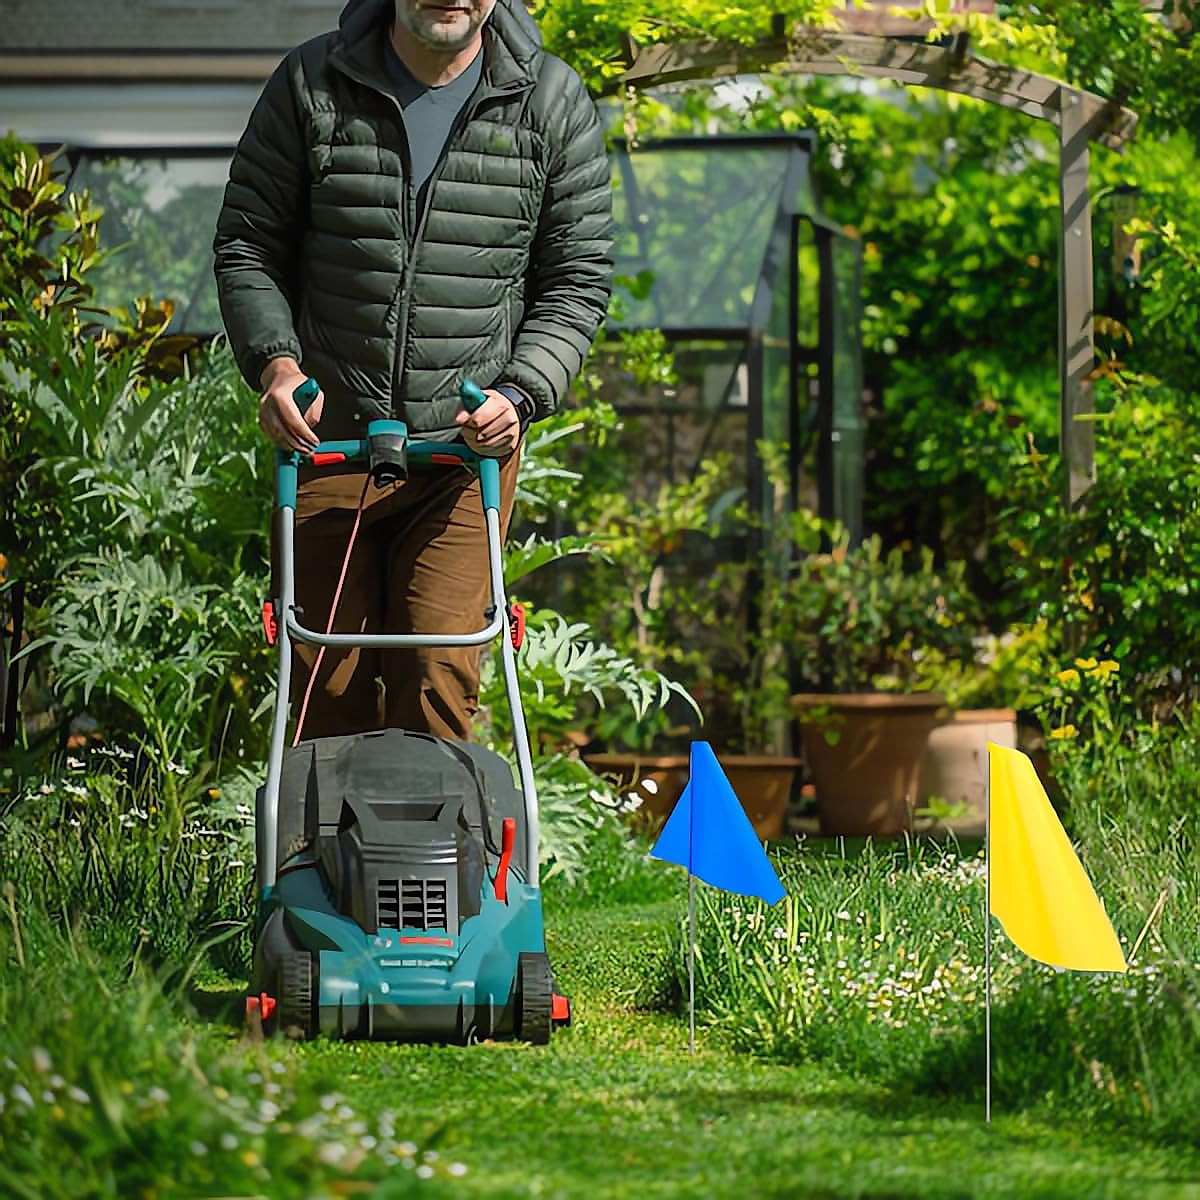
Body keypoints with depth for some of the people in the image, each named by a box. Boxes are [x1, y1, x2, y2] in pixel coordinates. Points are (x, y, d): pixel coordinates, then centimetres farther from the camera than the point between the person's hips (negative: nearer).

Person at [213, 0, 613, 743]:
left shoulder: (553, 101, 0)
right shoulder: (312, 85, -1)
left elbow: (579, 277, 4)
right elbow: (247, 243, 5)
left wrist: (520, 392, -12)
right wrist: (275, 361, -12)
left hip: (468, 441, -1)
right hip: (327, 433, 1)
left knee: (439, 678, -8)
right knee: (328, 684, 5)